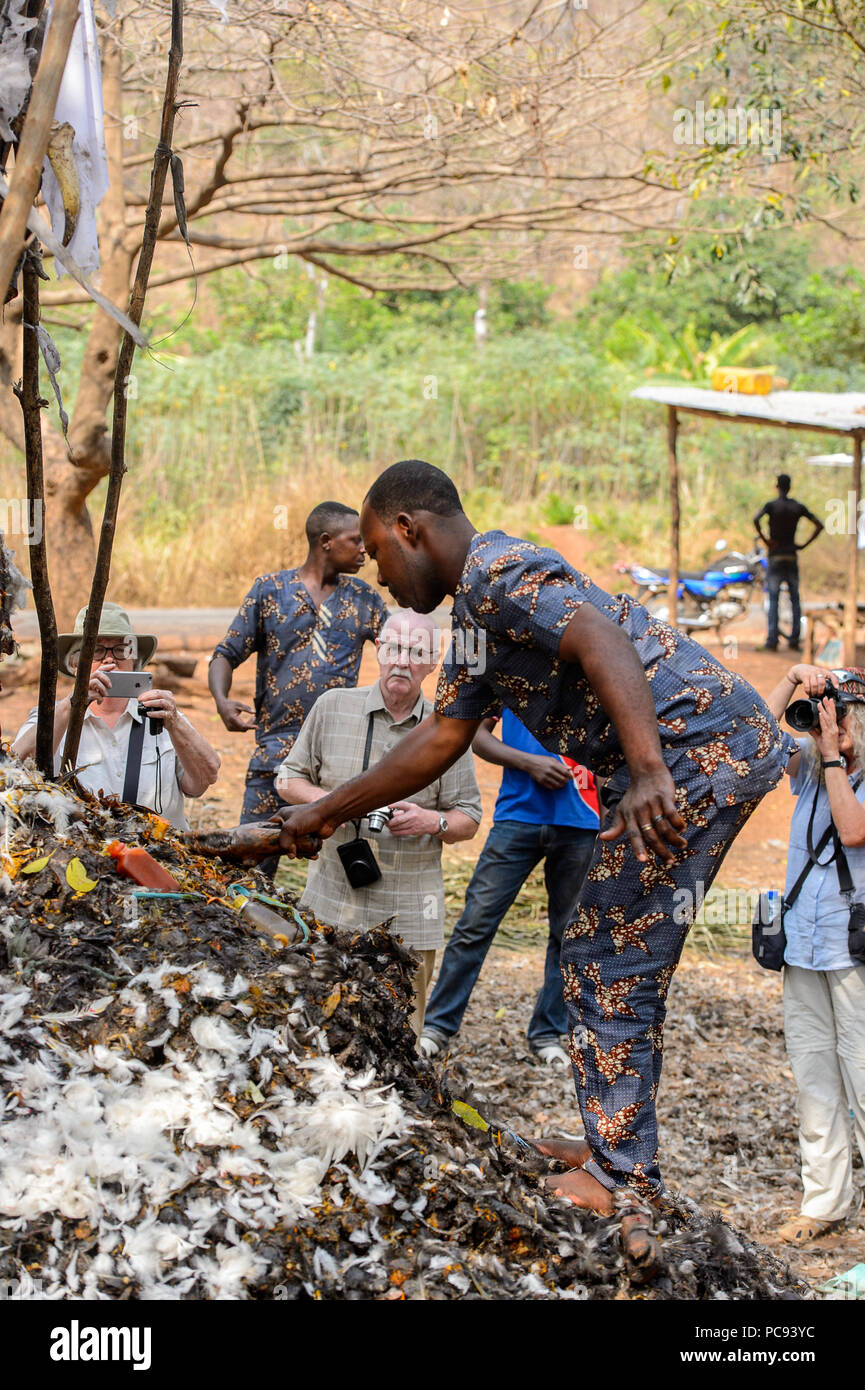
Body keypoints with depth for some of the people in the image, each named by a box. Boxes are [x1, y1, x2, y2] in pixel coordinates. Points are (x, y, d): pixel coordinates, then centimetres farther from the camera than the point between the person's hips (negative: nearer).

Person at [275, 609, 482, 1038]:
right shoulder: (332, 707, 3)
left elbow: (468, 818, 8)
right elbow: (288, 780, 11)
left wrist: (433, 822, -14)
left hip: (409, 916, 0)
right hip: (332, 906, 0)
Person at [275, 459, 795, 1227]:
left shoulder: (496, 570, -11)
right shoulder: (476, 613, 22)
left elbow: (603, 642, -27)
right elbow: (440, 739, 27)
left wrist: (648, 770, -39)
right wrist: (325, 813, 31)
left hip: (698, 747, -11)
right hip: (705, 755, 11)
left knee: (611, 969, -5)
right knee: (598, 958, 19)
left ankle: (622, 1186, 2)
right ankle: (612, 1145, 27)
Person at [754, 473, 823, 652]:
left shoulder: (771, 505, -6)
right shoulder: (798, 507, 4)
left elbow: (756, 519, -25)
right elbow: (819, 525, 1)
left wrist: (764, 540, -14)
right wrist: (804, 544, 3)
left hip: (775, 557, -3)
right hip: (792, 557, 3)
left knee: (773, 599, -3)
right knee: (795, 599, 9)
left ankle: (772, 641, -12)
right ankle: (794, 639, 7)